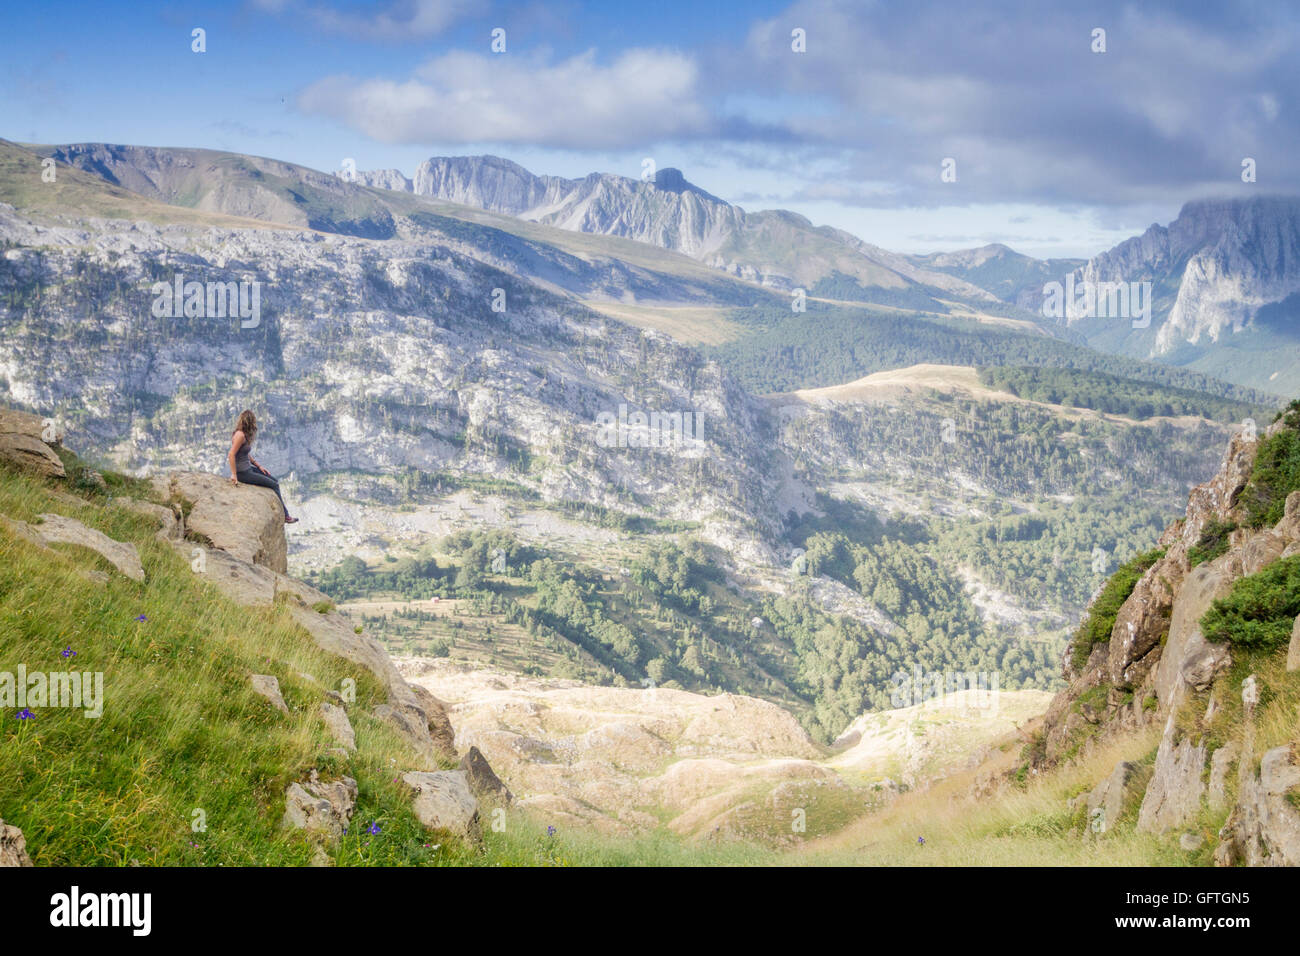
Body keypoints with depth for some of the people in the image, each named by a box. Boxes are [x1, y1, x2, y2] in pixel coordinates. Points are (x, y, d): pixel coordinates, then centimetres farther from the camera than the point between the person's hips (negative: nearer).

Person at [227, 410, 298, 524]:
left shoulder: (245, 435, 9)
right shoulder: (240, 435, -21)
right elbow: (231, 455, -27)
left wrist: (259, 466, 14)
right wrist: (234, 475, -26)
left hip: (248, 468, 10)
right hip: (242, 473, -10)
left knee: (275, 481, 13)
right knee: (274, 485, -4)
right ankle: (285, 516, 2)